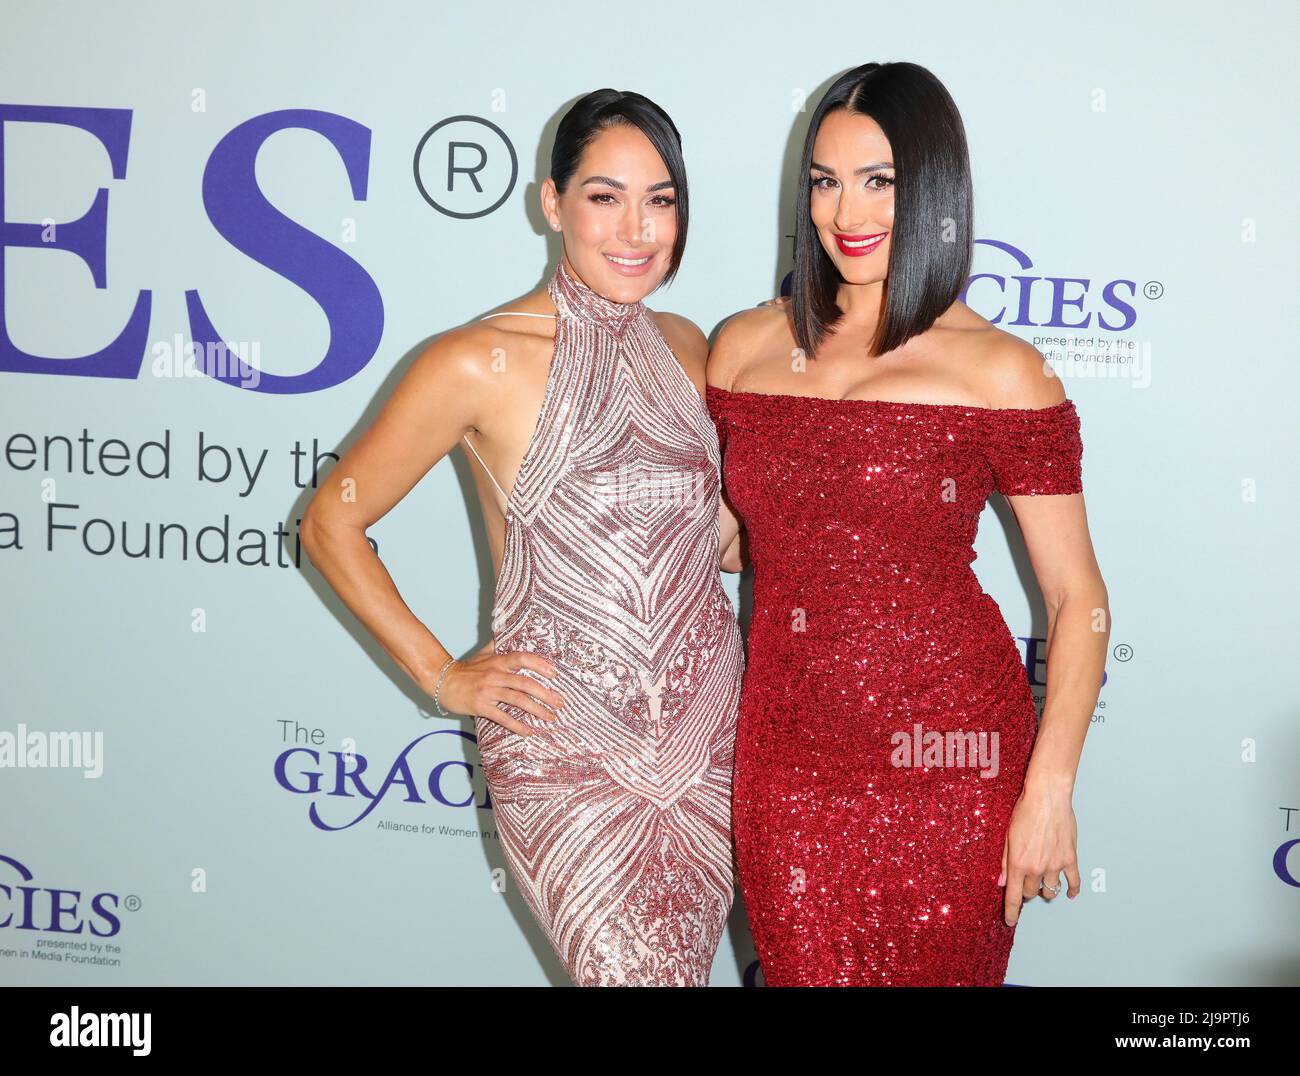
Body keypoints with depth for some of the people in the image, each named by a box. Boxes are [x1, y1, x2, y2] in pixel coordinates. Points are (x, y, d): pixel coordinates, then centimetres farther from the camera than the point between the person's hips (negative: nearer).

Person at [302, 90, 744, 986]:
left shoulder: (685, 347, 7)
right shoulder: (481, 364, -11)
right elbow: (332, 522, -3)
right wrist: (442, 677, -4)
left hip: (711, 734, 5)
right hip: (567, 746, -5)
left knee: (684, 968, 12)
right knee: (638, 974, -12)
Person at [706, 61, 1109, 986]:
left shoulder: (997, 372, -6)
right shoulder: (747, 347, 6)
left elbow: (1079, 599, -5)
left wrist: (1049, 789, -11)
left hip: (946, 766, -3)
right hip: (788, 762, 4)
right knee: (802, 972, 13)